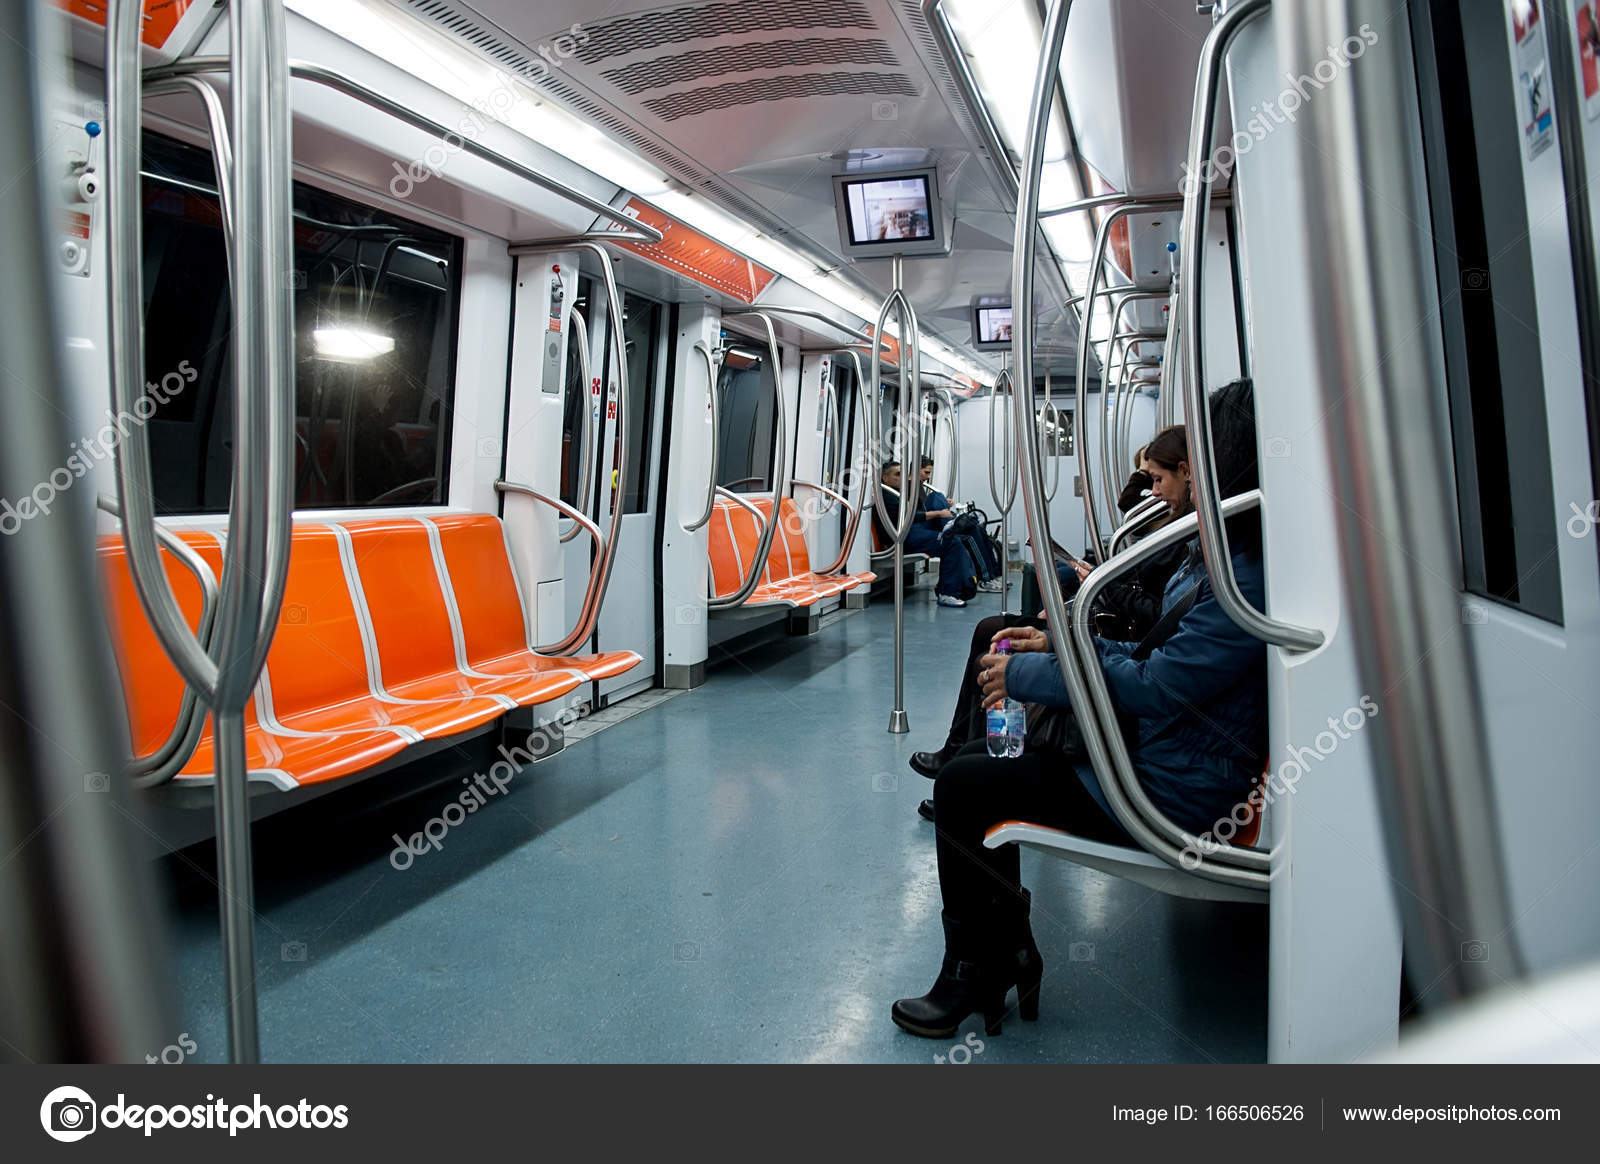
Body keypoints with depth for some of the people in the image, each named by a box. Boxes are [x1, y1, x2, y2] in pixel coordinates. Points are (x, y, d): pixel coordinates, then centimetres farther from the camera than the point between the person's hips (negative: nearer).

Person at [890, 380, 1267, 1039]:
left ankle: (974, 976, 13)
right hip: (1144, 748, 11)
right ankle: (1007, 957, 19)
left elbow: (1156, 685, -26)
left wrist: (1028, 674, -15)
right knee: (979, 762, 12)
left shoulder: (1251, 576, -25)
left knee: (961, 787, -7)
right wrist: (1059, 646, 8)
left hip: (1170, 789, -11)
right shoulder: (1226, 553, 9)